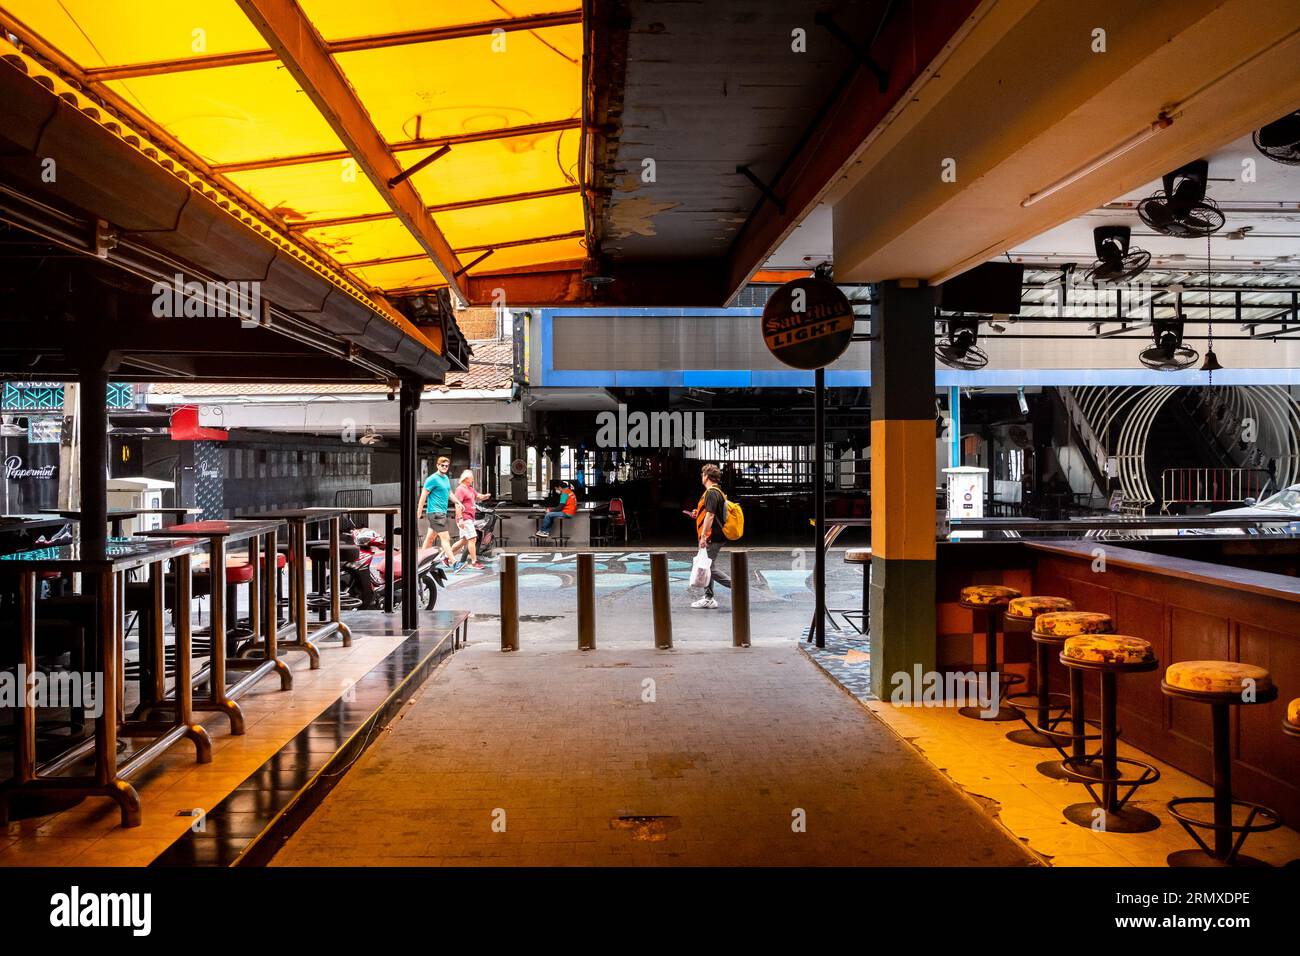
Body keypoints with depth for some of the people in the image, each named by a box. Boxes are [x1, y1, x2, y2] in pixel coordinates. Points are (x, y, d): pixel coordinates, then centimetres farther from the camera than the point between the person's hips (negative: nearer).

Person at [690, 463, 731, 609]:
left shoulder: (711, 493, -16)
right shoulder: (717, 491, 16)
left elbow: (710, 516, -23)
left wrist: (703, 536, -24)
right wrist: (699, 513, 21)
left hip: (713, 537, -10)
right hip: (716, 536, 10)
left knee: (709, 567, -6)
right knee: (707, 566, 13)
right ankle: (708, 599, 17)